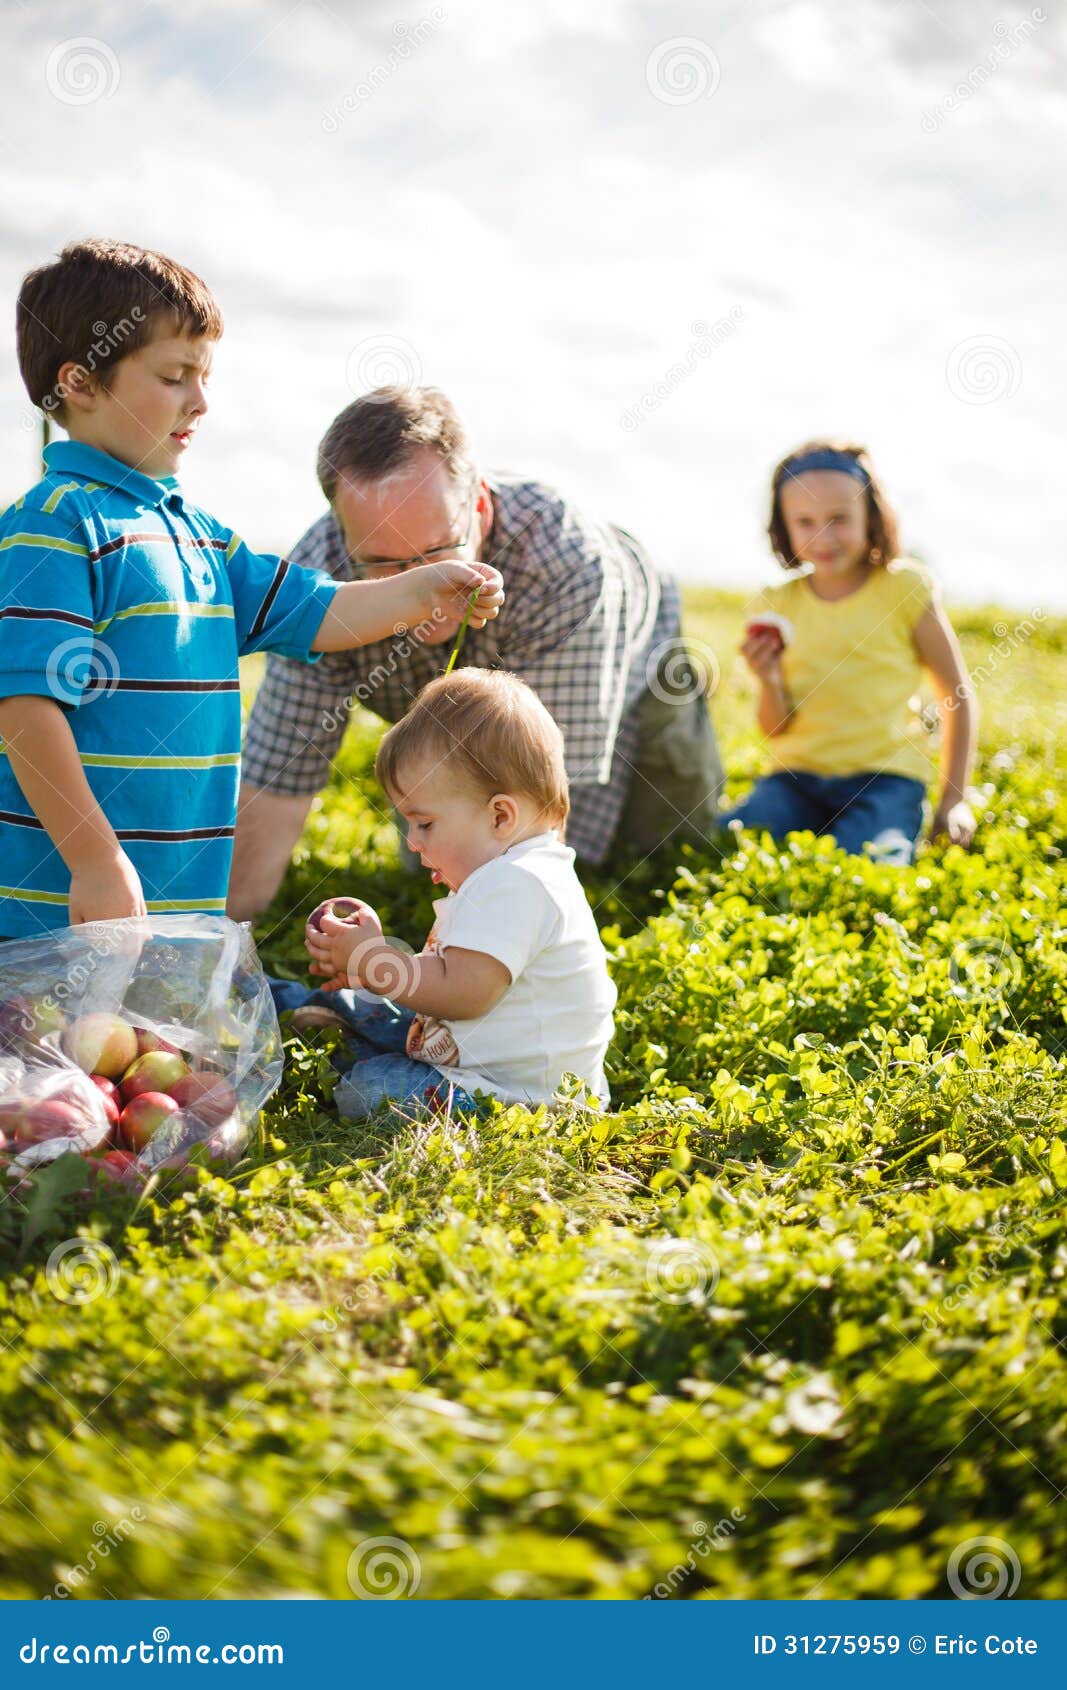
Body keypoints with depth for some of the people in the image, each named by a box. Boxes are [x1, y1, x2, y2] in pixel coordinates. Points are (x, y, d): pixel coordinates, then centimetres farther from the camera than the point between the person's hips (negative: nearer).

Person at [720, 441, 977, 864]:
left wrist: (954, 801, 2)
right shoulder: (777, 604, 6)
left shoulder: (904, 588, -1)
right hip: (798, 777, 2)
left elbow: (958, 693, 6)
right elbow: (775, 730, 8)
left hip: (885, 777, -2)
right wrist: (771, 683, -14)